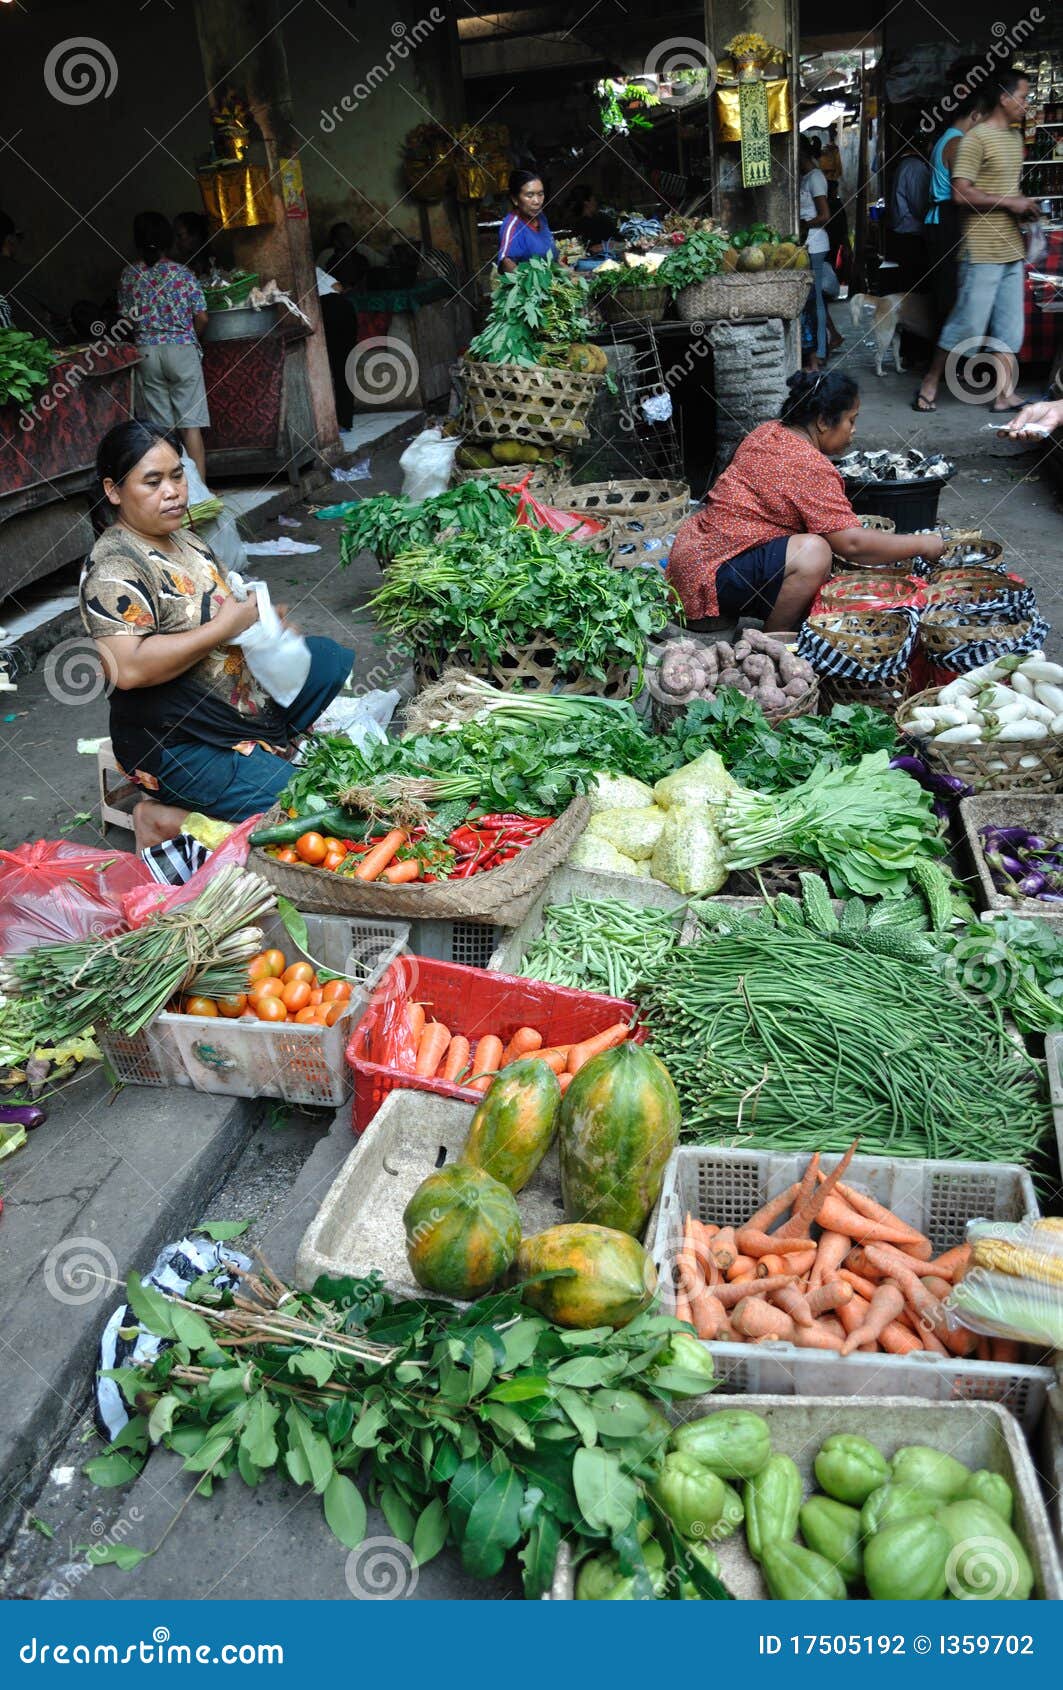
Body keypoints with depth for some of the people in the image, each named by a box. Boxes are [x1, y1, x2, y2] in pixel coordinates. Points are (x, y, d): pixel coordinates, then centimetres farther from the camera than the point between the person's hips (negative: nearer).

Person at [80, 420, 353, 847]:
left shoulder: (182, 537, 8)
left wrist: (259, 616, -1)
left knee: (335, 659, 17)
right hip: (178, 745, -10)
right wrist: (226, 627, -25)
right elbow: (128, 668, -33)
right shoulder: (116, 567, -21)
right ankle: (162, 819, -6)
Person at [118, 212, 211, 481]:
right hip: (182, 350, -2)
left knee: (160, 427, 4)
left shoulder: (128, 275, 3)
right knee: (190, 424, -3)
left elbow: (126, 318, 7)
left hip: (146, 352, 2)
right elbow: (201, 318, -3)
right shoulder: (183, 274, -2)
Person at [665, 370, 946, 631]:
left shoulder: (767, 432, 10)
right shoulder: (810, 466, -18)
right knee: (812, 552, -27)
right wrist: (924, 545, -9)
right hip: (711, 574, -10)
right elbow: (851, 543, -21)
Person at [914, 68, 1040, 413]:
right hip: (982, 251, -8)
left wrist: (1024, 206, 8)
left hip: (1011, 249, 8)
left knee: (1010, 326, 6)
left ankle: (1005, 394, 9)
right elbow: (961, 194, -19)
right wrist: (1009, 202, -17)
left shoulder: (1015, 137, 16)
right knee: (968, 323, -5)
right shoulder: (976, 138, -10)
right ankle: (929, 386, 9)